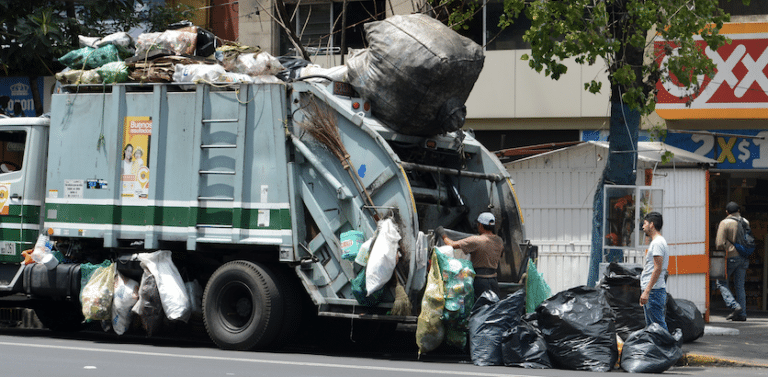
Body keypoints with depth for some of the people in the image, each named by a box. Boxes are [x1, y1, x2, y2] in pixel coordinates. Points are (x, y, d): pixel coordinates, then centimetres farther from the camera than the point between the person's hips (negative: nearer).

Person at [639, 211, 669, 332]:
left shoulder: (657, 243, -13)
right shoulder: (655, 242, 20)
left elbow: (658, 269, -21)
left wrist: (647, 291, -25)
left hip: (654, 290, -11)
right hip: (649, 291, 11)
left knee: (659, 325, -11)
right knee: (650, 326, 13)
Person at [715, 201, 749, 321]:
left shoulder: (725, 223, -11)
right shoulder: (745, 222, 7)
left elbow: (720, 244, -15)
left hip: (730, 257, -6)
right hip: (744, 257, 6)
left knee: (721, 283, 6)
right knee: (740, 286, 10)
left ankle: (734, 306, -10)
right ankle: (742, 314, 6)